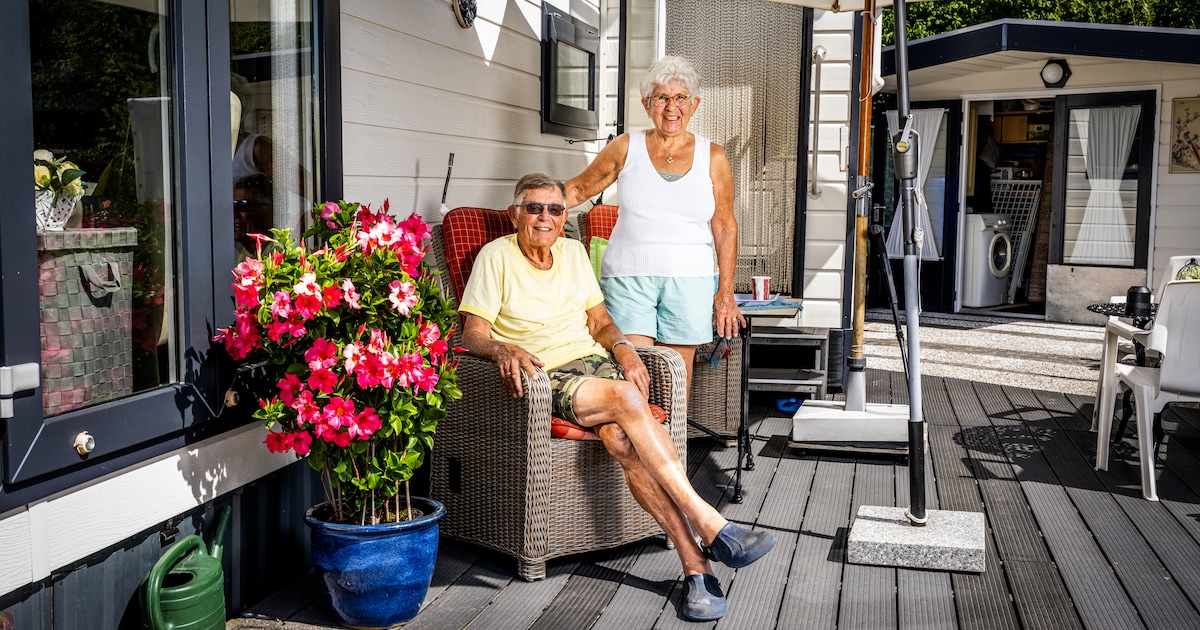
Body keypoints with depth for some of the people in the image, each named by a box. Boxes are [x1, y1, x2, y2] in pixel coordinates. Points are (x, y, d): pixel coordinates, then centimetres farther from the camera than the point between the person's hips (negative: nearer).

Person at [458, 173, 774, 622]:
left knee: (620, 436, -31)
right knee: (625, 398, -34)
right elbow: (472, 334, -2)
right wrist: (503, 349, -25)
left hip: (594, 364, 4)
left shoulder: (573, 252, 20)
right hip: (545, 378, -4)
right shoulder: (497, 256, 6)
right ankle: (710, 529, -36)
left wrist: (623, 348, 0)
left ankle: (694, 565, -35)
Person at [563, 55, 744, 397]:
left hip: (688, 280, 1)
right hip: (628, 275, -1)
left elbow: (725, 228, 9)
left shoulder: (713, 157, 6)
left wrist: (726, 293, 7)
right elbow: (579, 188, 14)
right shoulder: (626, 147, 6)